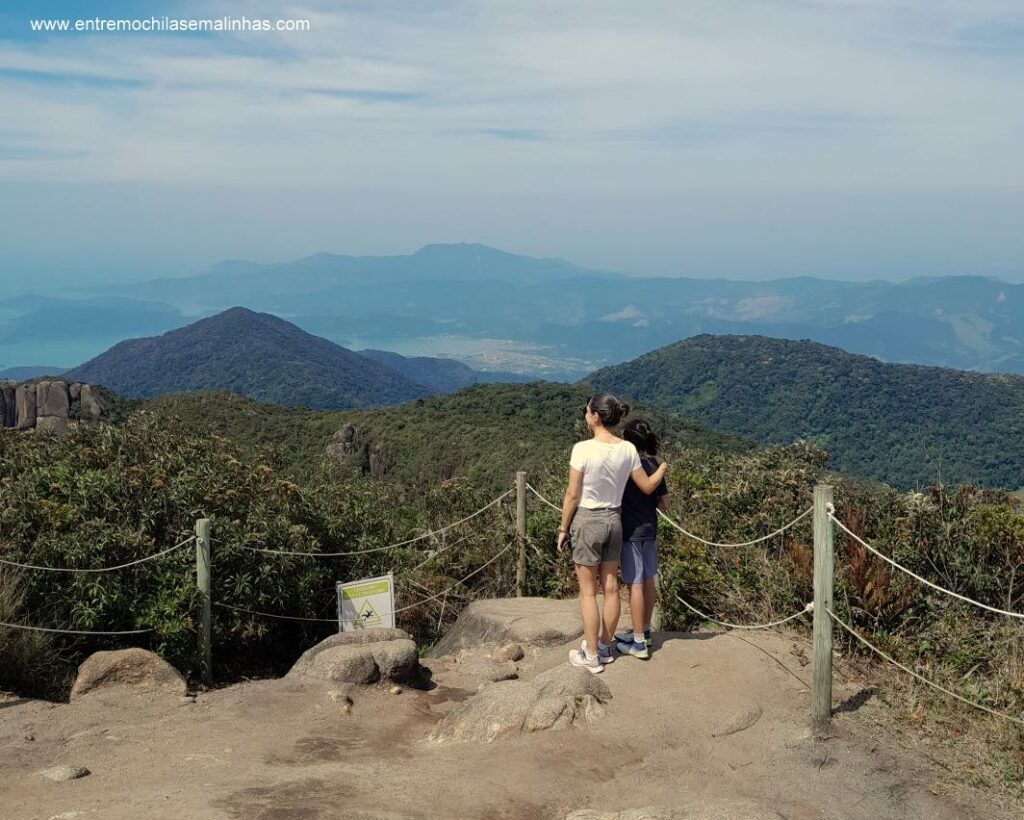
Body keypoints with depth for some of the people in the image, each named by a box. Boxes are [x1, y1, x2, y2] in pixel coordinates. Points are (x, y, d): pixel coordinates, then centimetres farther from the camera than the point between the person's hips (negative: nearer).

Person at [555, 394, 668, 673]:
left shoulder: (583, 449, -19)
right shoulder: (628, 449, -4)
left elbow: (572, 495, -14)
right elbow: (647, 486, 6)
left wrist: (563, 529, -3)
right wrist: (662, 469, 26)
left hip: (587, 521, -5)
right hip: (614, 520, 5)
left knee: (588, 591, 4)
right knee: (611, 587, 14)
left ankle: (592, 656, 10)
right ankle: (605, 647, 27)